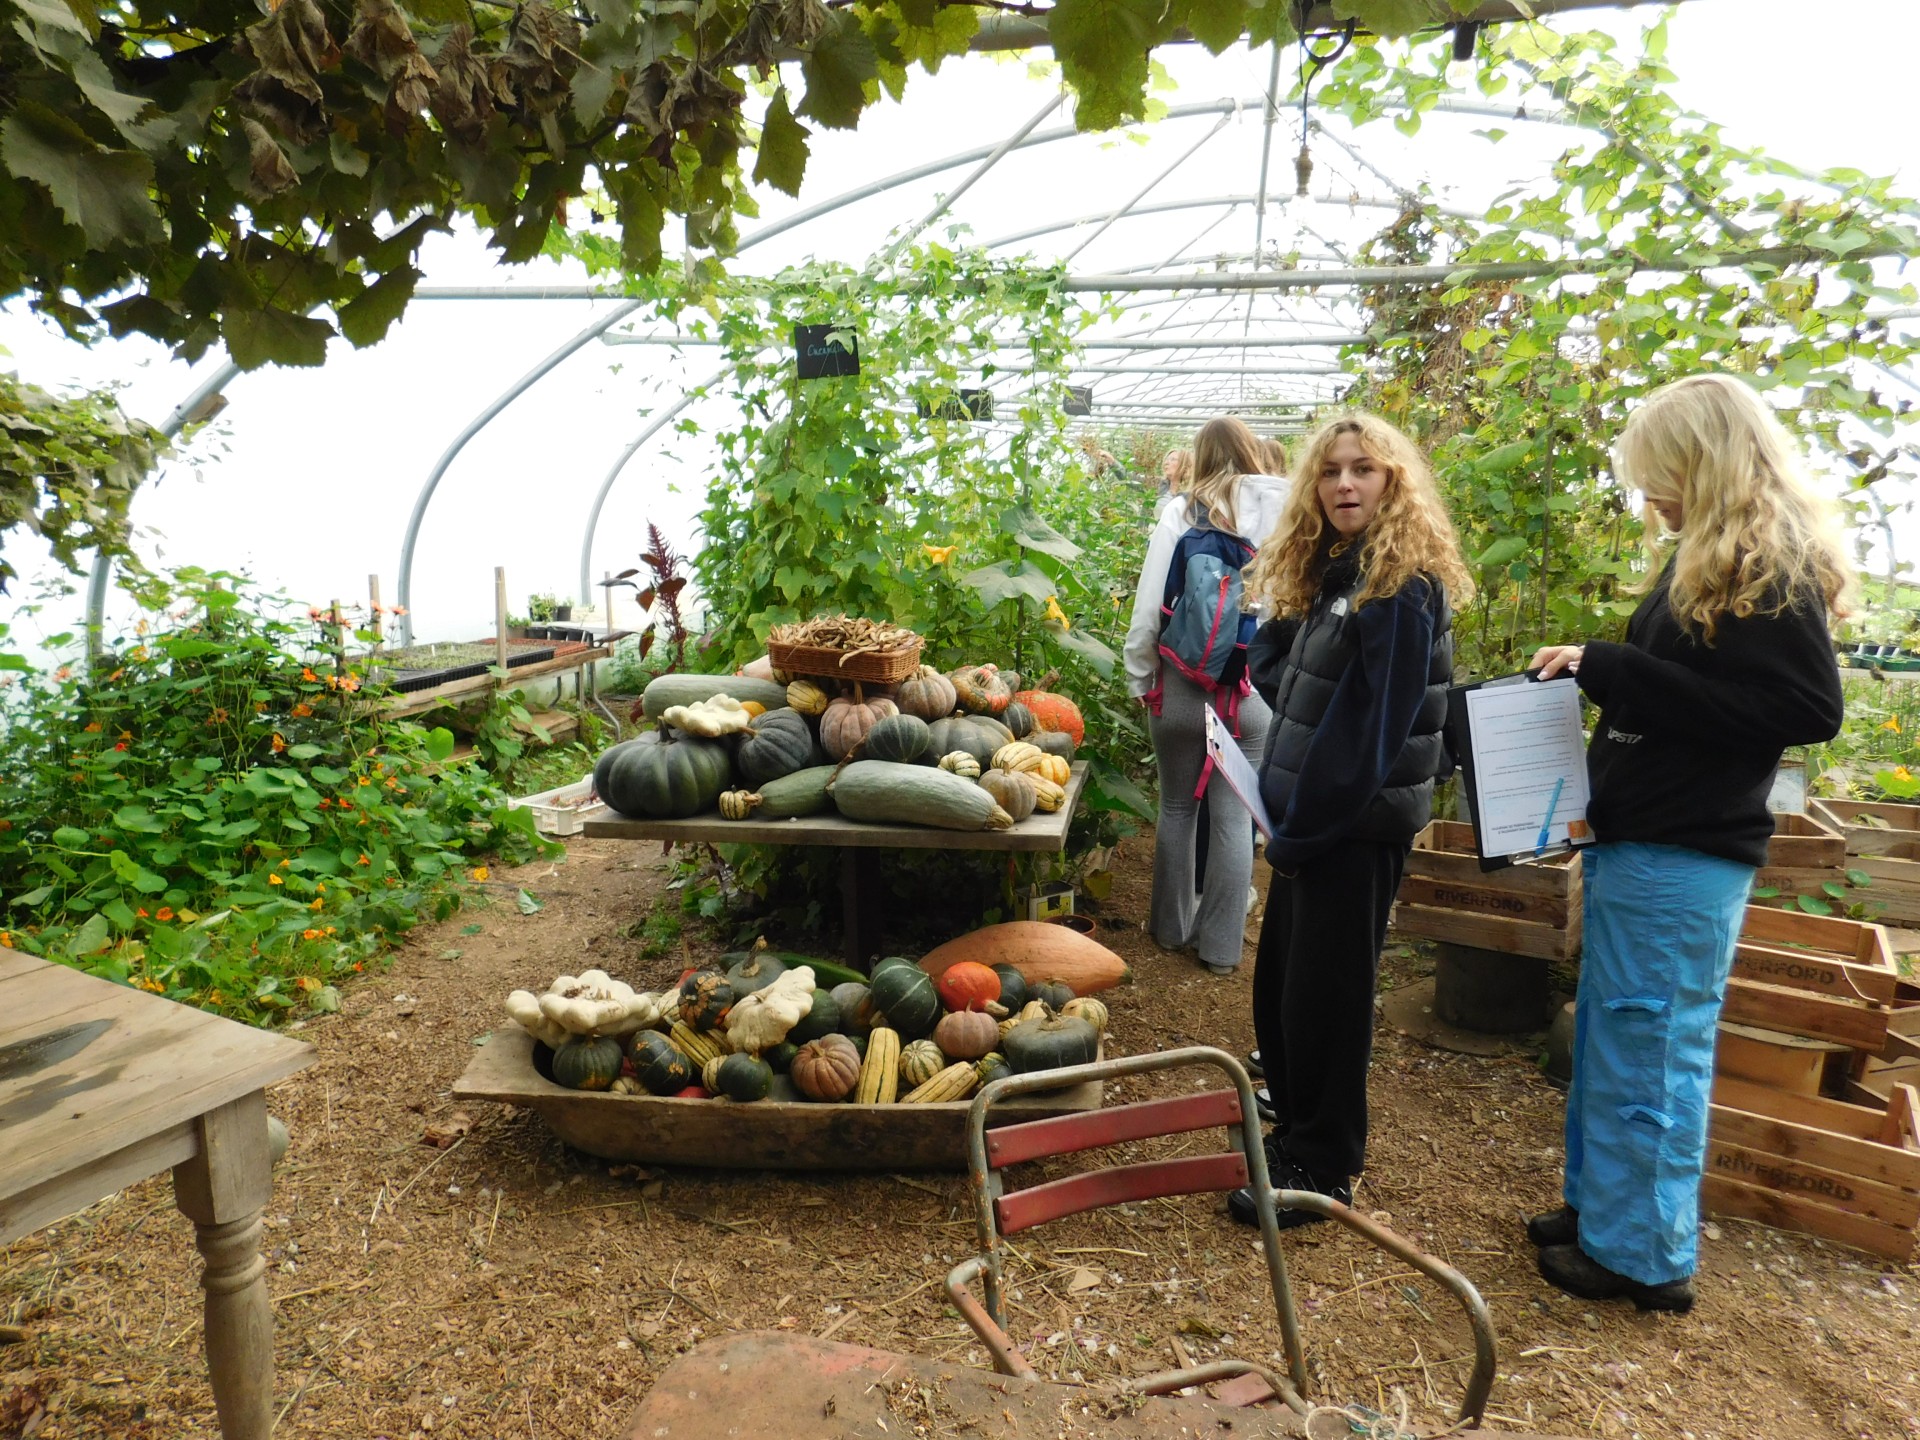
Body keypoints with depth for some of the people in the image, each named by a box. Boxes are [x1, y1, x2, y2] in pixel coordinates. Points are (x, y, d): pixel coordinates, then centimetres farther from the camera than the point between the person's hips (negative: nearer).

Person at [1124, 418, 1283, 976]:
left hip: (1183, 683, 0)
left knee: (1177, 808, 15)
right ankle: (1221, 944, 19)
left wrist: (1139, 678, 5)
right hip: (1254, 690, 0)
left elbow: (1149, 604, -5)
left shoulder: (1181, 511, -4)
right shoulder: (1282, 509, -3)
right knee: (1234, 817, 9)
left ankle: (1172, 927, 30)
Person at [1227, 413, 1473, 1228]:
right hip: (1313, 819, 8)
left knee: (1326, 993, 2)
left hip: (1358, 825, -8)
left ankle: (1320, 1171, 18)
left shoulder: (1404, 589, -15)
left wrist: (1300, 826, -17)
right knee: (1279, 984, 17)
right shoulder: (1330, 577, 12)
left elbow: (1372, 725, -19)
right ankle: (1295, 1126, 37)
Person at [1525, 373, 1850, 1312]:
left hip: (1682, 858, -9)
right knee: (1606, 1038, 18)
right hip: (1636, 843, 9)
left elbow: (1808, 710, -22)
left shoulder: (1773, 573, -14)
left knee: (1649, 1052, 3)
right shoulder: (1709, 563, 12)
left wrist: (1618, 670, -23)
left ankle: (1643, 1255, 20)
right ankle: (1597, 1206, 34)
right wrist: (1597, 670, 2)